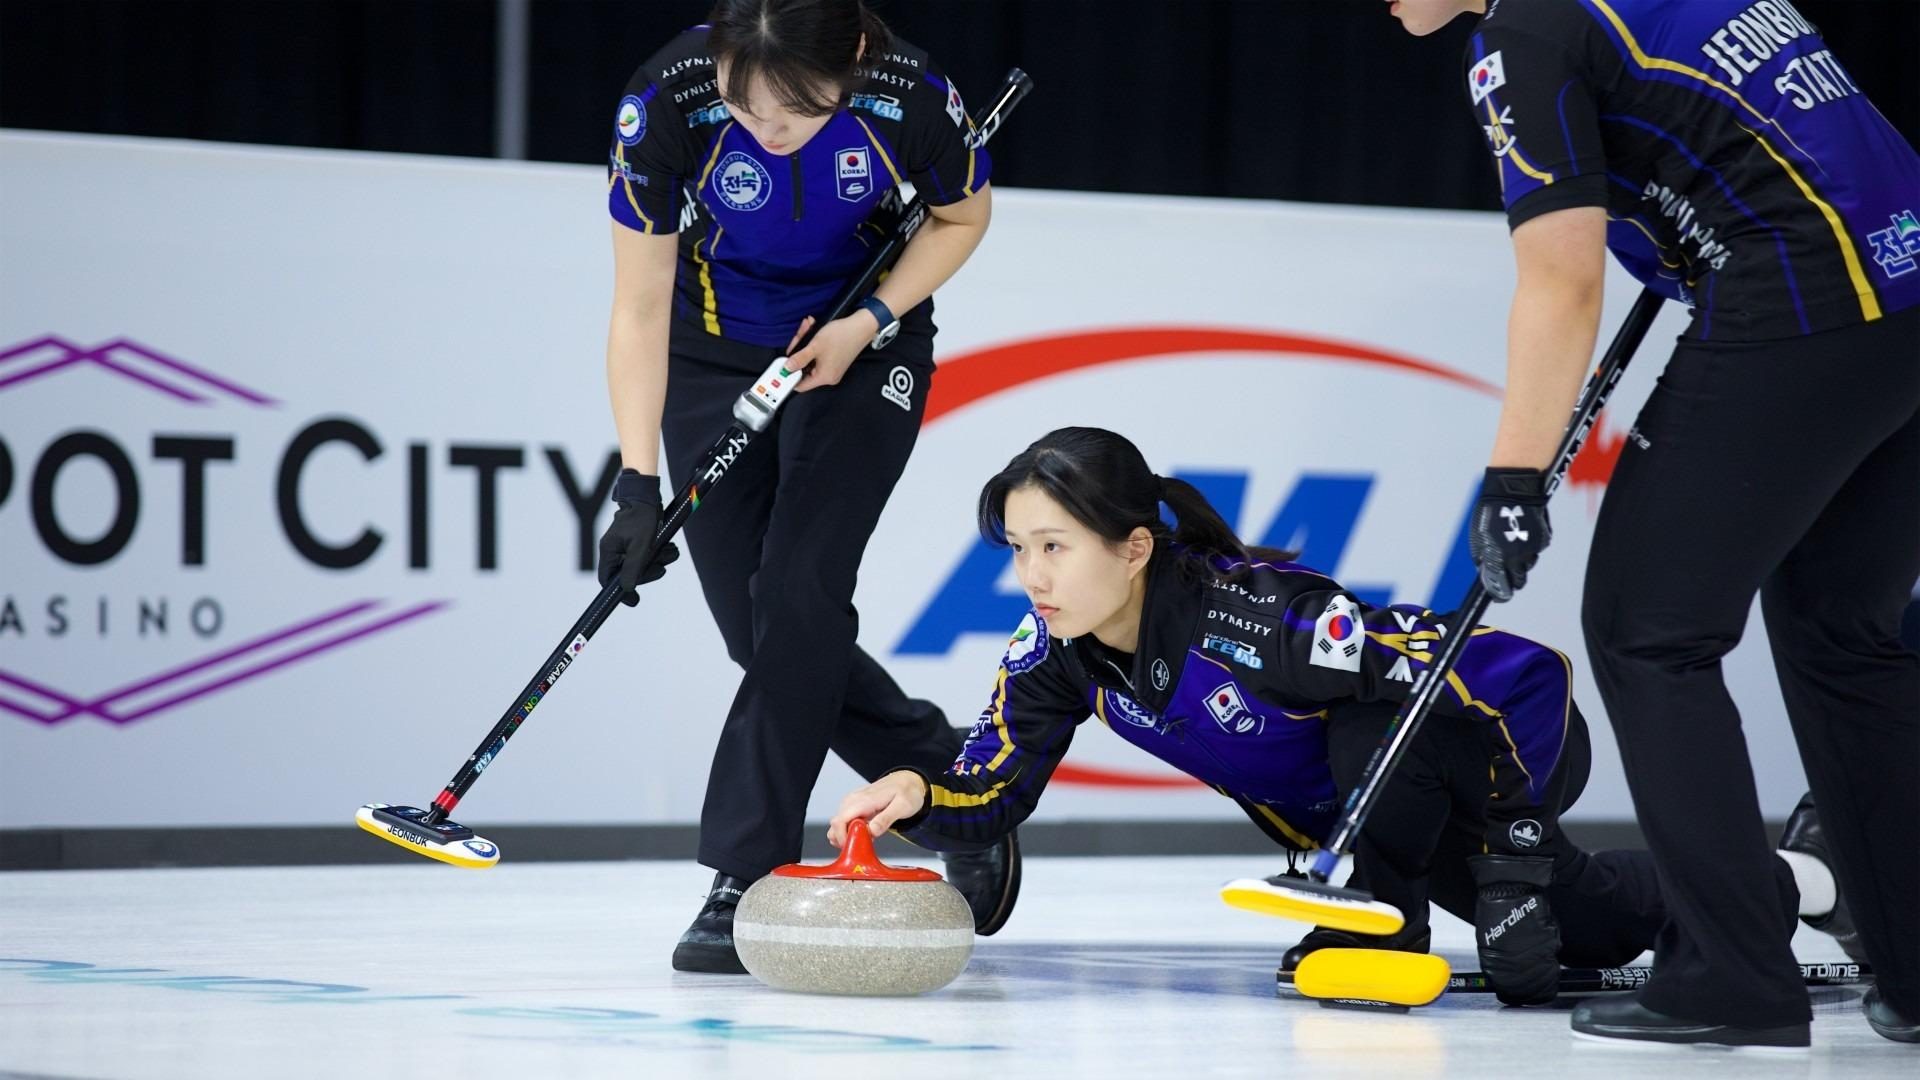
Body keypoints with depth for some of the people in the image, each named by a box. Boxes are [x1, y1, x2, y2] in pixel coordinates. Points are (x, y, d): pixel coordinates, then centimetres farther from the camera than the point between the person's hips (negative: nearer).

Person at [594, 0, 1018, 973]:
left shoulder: (910, 96, -30)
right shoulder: (666, 103, -31)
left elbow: (963, 216, -6)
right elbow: (640, 310, -24)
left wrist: (868, 323, -18)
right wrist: (637, 485, -30)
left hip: (860, 346, -2)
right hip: (714, 352, 2)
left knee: (798, 600, -14)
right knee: (753, 624, 1)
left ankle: (745, 883, -9)